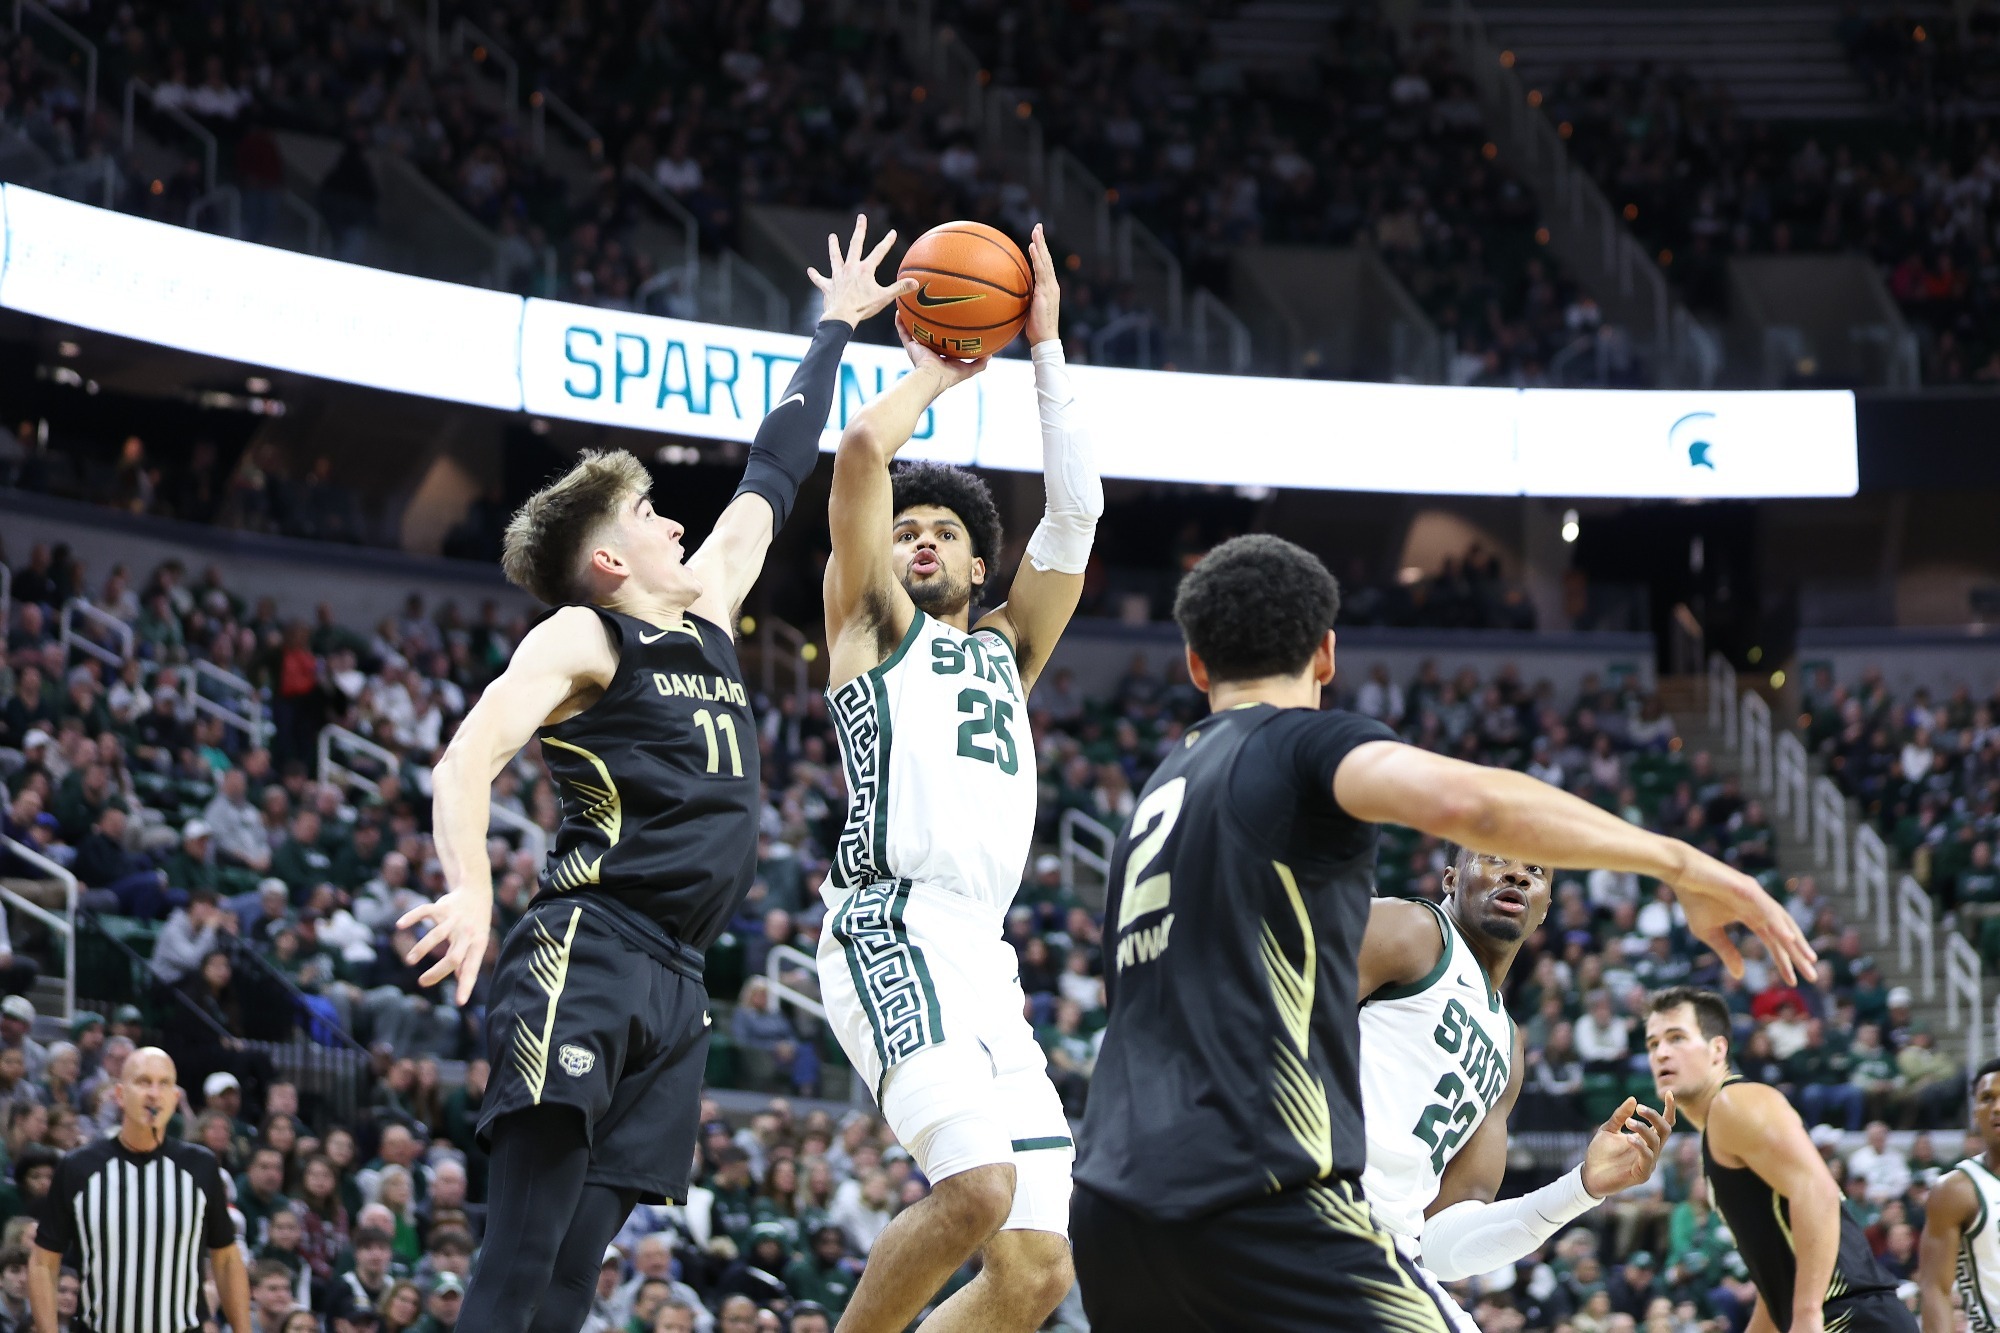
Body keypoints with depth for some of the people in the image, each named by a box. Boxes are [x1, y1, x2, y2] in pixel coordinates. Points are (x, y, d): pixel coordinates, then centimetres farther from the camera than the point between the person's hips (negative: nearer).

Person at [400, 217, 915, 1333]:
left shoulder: (709, 613, 22)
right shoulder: (583, 640, 0)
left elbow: (773, 480, 34)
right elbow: (469, 759, -14)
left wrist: (837, 329, 43)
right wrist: (470, 889, -33)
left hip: (675, 987, 7)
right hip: (588, 954, -7)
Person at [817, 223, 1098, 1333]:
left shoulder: (1005, 649, 29)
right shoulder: (873, 621, 15)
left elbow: (1075, 507, 20)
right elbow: (861, 451, 1)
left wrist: (1044, 348, 20)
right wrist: (934, 375, 18)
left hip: (984, 956, 7)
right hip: (895, 930, -7)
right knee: (980, 1187, -28)